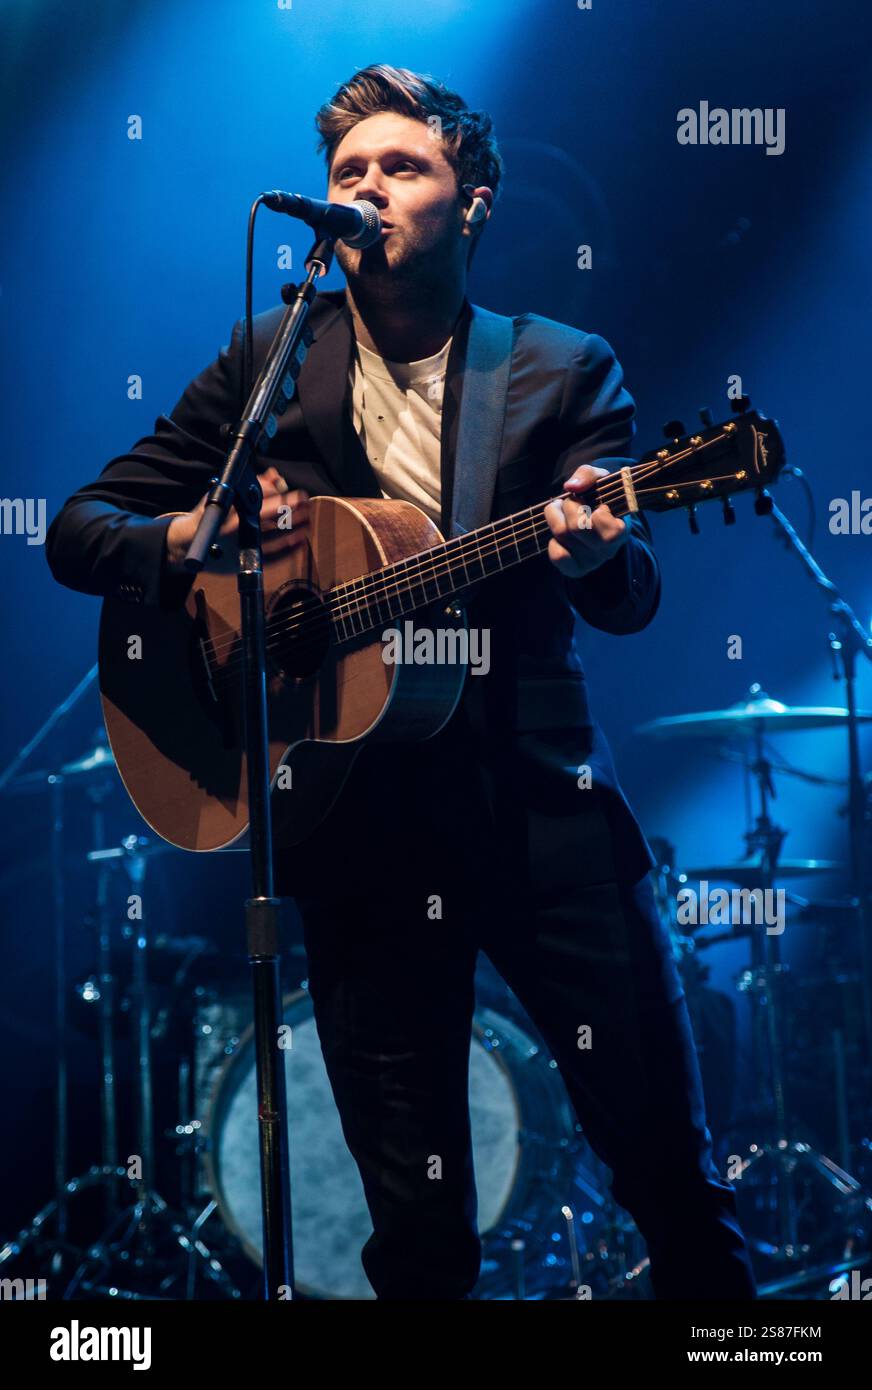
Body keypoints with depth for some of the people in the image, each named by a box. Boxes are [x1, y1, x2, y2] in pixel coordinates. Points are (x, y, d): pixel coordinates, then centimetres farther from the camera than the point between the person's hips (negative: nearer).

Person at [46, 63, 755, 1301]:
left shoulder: (564, 372, 7)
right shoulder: (266, 366, 8)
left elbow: (632, 598, -2)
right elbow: (78, 533, 6)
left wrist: (593, 552, -27)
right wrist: (189, 539, -16)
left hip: (546, 809, 0)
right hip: (361, 824, 0)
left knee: (672, 1163, 0)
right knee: (419, 1221, 3)